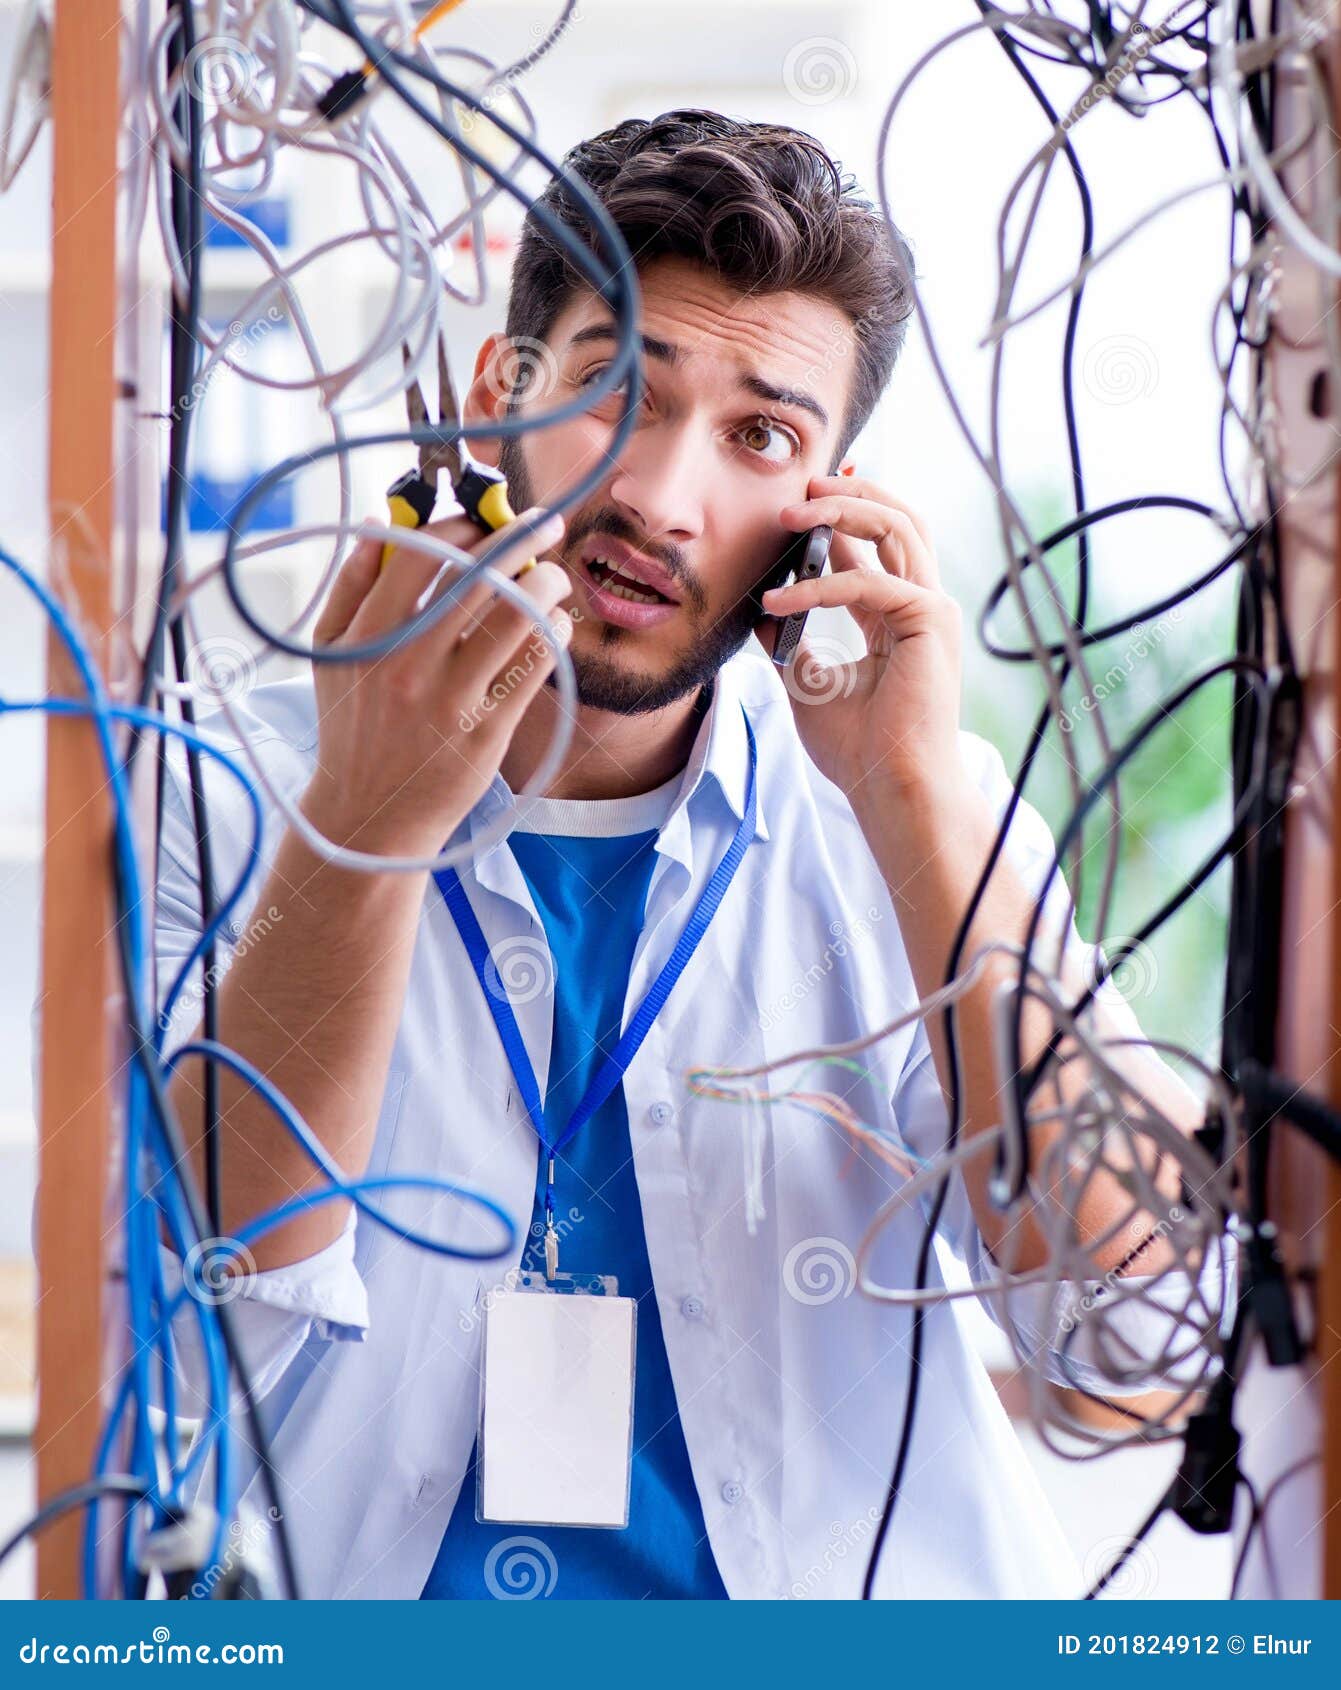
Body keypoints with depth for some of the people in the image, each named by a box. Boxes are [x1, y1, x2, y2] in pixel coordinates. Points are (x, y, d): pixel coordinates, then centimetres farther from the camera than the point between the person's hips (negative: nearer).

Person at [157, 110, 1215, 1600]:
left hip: (839, 1652, 1)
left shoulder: (926, 817, 3)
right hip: (345, 1649, 0)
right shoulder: (234, 798, -1)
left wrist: (914, 797, -13)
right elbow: (177, 1363, -12)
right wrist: (365, 830, -20)